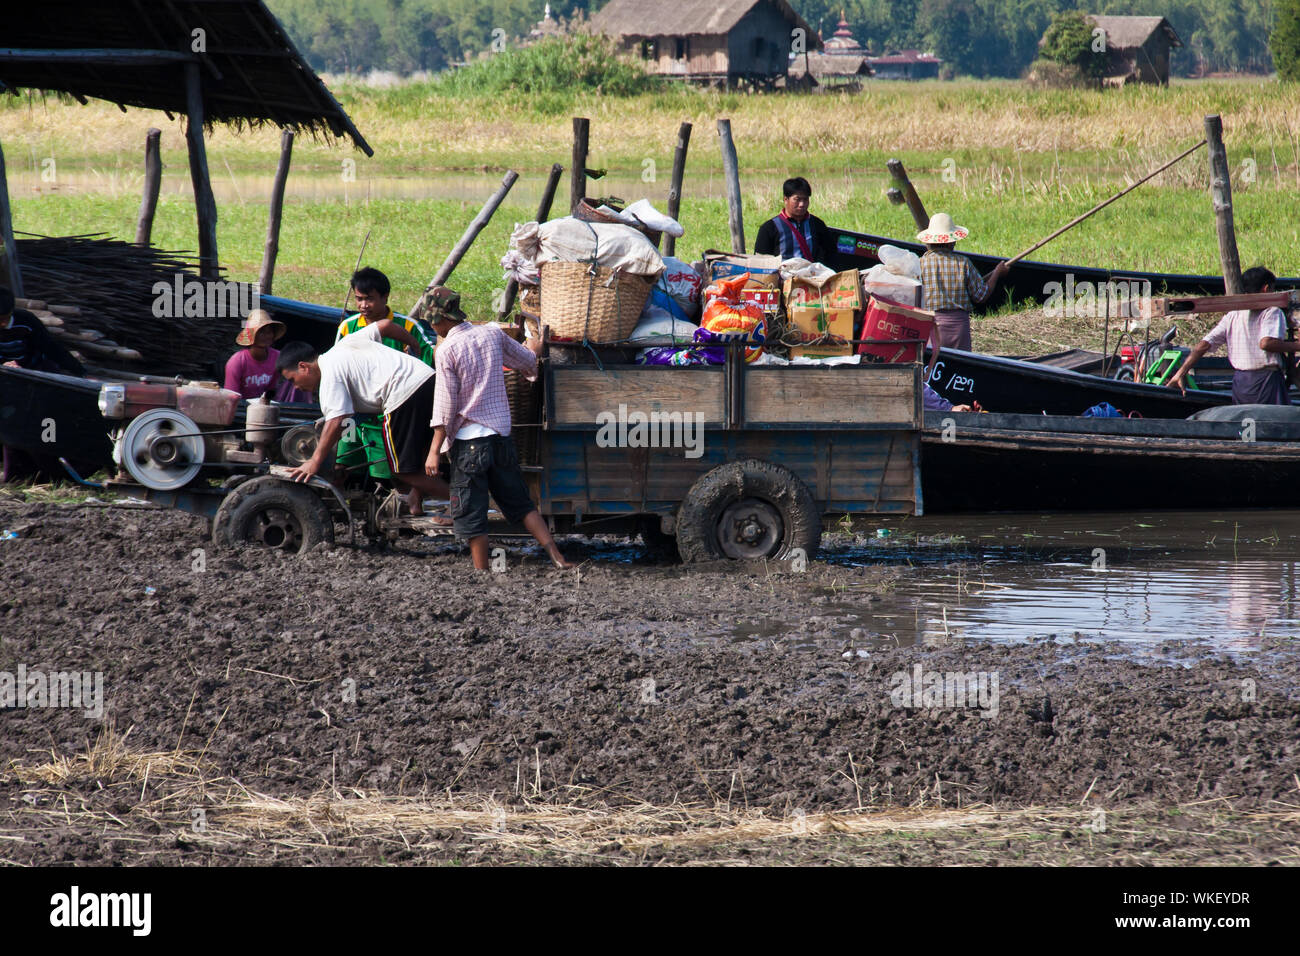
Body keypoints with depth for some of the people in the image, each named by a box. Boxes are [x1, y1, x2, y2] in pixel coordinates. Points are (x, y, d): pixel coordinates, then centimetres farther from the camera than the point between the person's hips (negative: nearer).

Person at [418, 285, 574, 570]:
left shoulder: (447, 350, -10)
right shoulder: (492, 335, 5)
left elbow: (445, 404, -12)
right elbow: (529, 363, 20)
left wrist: (434, 450, -9)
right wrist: (534, 350, 45)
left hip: (467, 439, -5)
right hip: (500, 435, 6)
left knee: (471, 515, 2)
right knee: (520, 503, 13)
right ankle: (557, 557, 3)